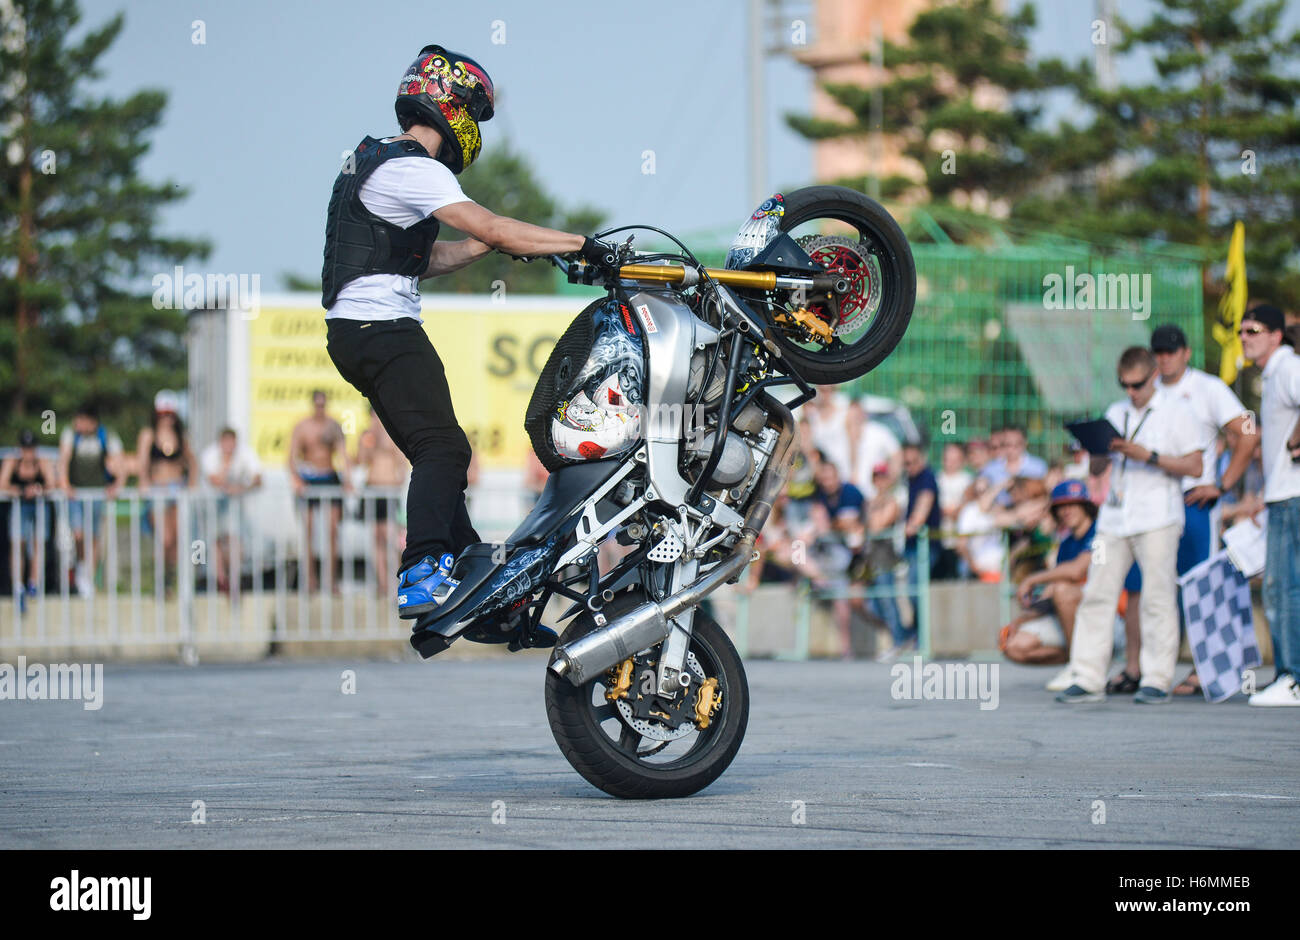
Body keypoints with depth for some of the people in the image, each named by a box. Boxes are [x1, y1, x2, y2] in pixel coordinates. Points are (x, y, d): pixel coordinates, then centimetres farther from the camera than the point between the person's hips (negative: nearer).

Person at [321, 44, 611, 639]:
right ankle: (423, 576, -35)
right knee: (443, 447, -21)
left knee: (437, 457, 13)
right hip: (384, 328, -11)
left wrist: (491, 245, 14)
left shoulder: (374, 160, 21)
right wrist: (584, 246, -17)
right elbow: (492, 228, -20)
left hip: (356, 332, 11)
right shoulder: (412, 168, -12)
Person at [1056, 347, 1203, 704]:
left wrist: (1147, 455, -13)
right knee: (1097, 593, -2)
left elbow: (1194, 466, -4)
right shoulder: (1116, 413, 17)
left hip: (1157, 517, -5)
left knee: (1157, 598, -6)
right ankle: (1087, 680, -1)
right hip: (1115, 514, 5)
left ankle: (1157, 681, -2)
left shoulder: (1174, 411, 2)